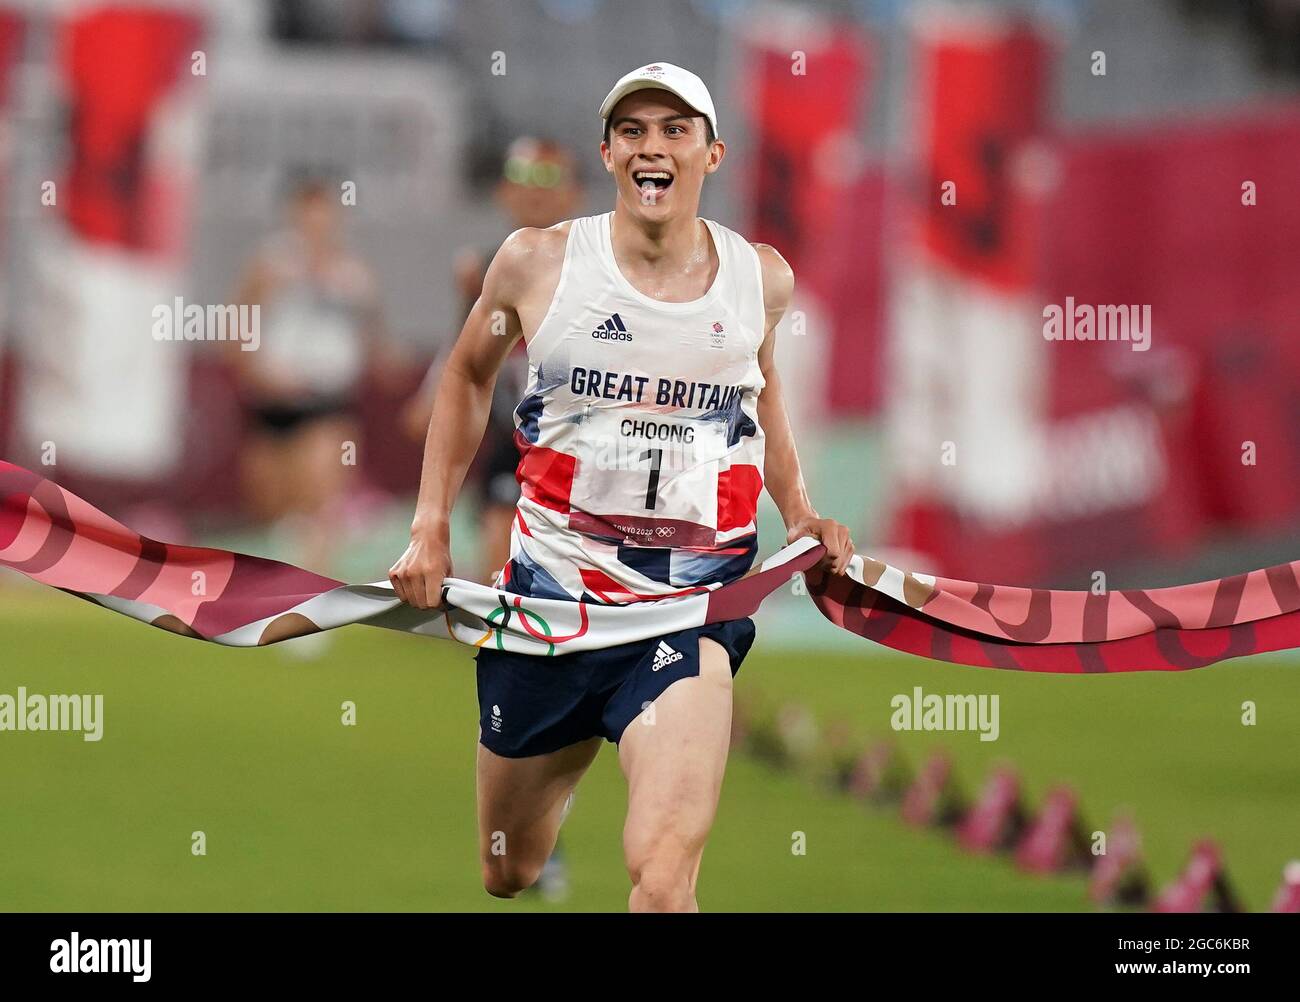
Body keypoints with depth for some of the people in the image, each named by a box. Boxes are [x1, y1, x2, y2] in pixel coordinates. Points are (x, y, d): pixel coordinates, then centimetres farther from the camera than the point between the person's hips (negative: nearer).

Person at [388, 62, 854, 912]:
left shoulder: (761, 278, 0)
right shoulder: (537, 263, -4)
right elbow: (469, 374, 15)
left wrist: (799, 509, 10)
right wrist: (431, 526, 9)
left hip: (692, 616, -1)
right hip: (551, 587, 1)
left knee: (664, 878, -28)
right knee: (508, 878, 18)